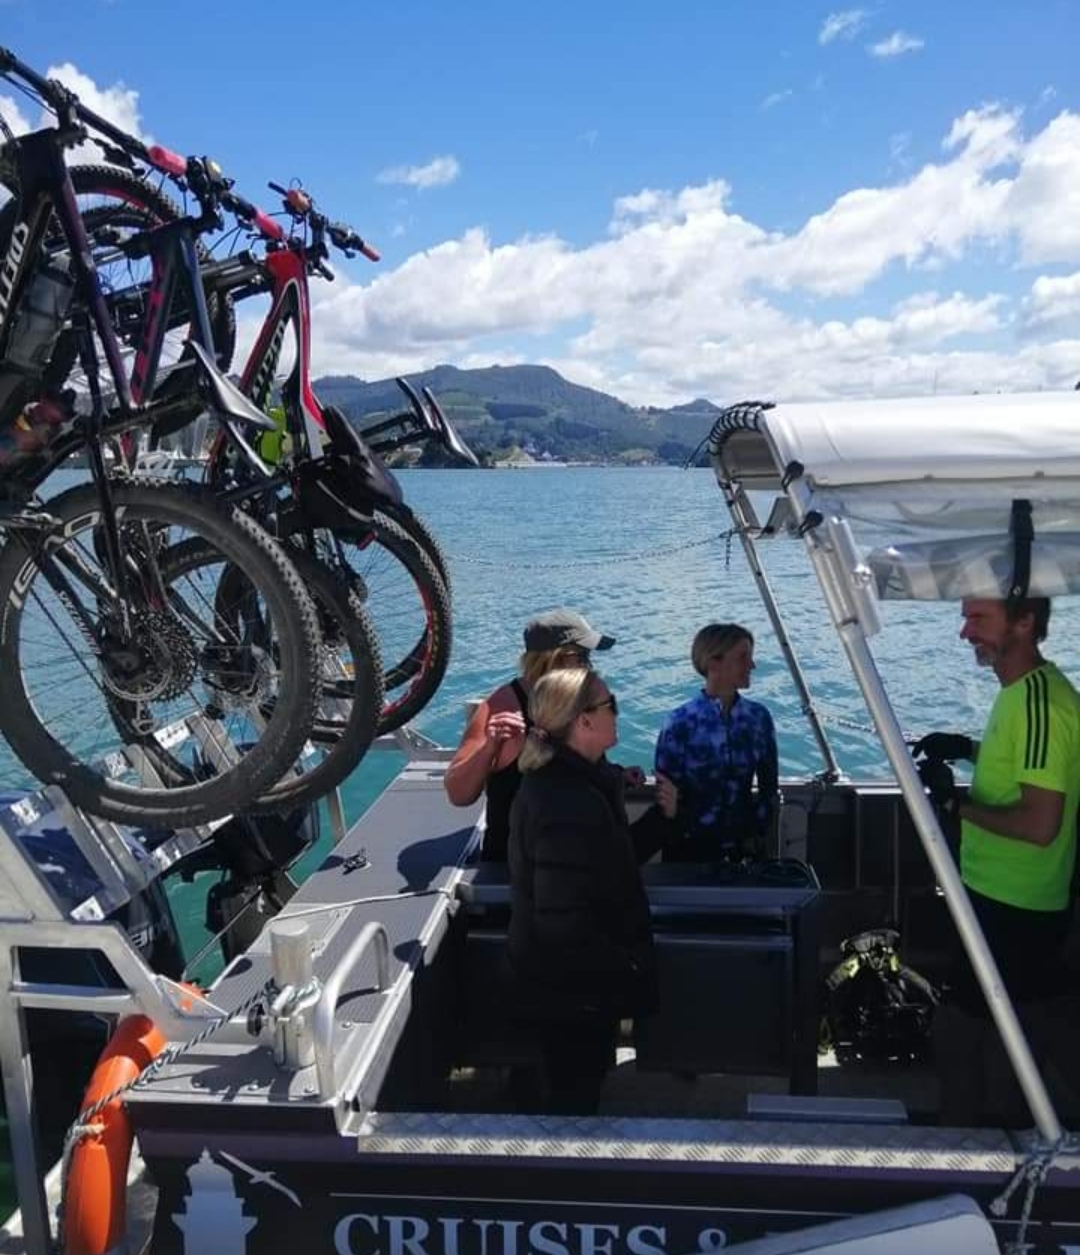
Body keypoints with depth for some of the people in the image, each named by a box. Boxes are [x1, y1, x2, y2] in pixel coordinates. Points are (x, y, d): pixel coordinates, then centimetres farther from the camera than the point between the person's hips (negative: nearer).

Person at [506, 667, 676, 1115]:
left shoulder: (562, 780, 2)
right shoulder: (571, 803, -30)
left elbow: (610, 861, 11)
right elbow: (565, 922, -32)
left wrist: (659, 818, 0)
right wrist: (627, 972, -20)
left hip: (564, 983, 10)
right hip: (572, 992, -10)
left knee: (575, 1092, 27)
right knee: (575, 1099, 11)